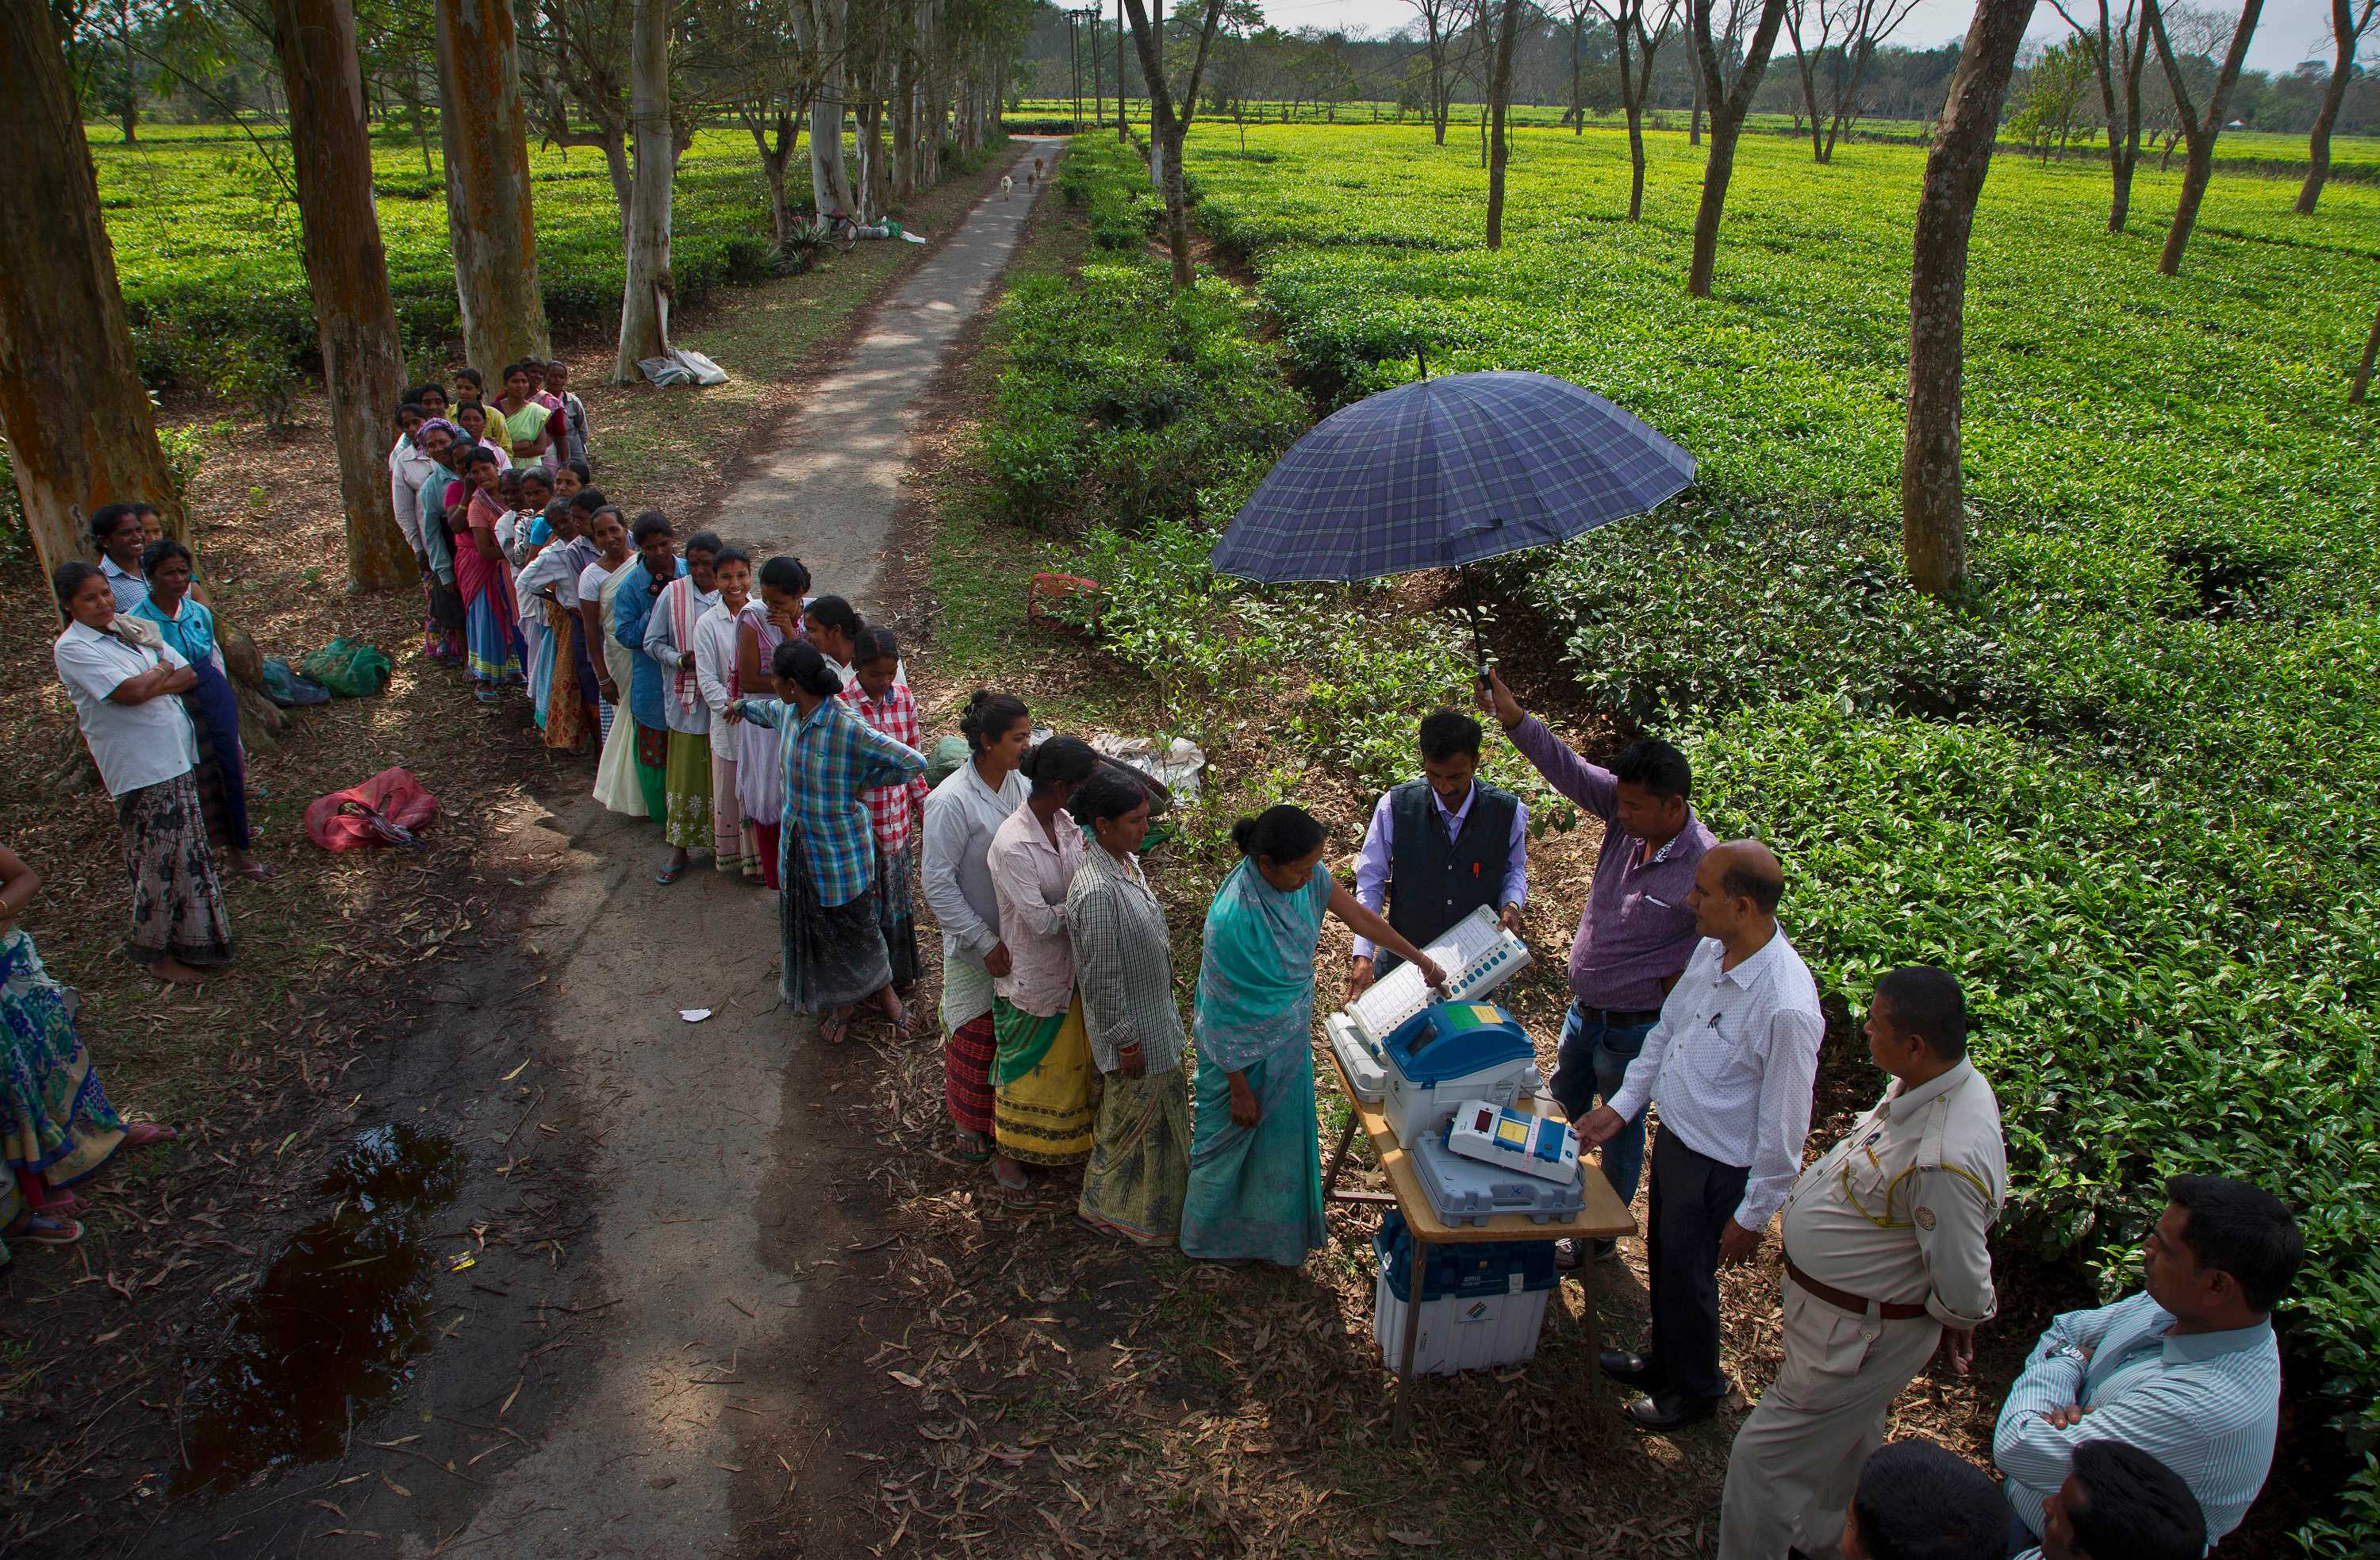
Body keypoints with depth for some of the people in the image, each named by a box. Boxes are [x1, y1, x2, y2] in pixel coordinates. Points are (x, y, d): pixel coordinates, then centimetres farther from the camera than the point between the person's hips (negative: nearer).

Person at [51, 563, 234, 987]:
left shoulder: (132, 630, 11)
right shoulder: (72, 648, -10)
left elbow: (189, 676, 6)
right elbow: (132, 692, -22)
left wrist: (147, 684, -9)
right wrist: (162, 671, -3)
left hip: (176, 757, 7)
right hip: (139, 771, -7)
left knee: (188, 852, 13)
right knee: (159, 860, 1)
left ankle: (189, 942, 26)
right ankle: (154, 953, 17)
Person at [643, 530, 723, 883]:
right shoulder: (673, 593, -3)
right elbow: (652, 642, 3)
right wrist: (682, 660, -15)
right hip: (686, 699, 1)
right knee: (685, 773, 7)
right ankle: (681, 848, 19)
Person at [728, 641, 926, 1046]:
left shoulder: (849, 729, -29)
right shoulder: (787, 713, -5)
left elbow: (914, 762, -29)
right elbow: (769, 709, 23)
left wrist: (865, 783, -17)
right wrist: (743, 706, 44)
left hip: (840, 847, -7)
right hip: (799, 843, 7)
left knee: (852, 927, 10)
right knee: (810, 926, 17)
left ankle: (881, 987, 37)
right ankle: (838, 1003, 36)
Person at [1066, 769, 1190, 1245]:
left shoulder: (1126, 861, -4)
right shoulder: (1097, 891, -34)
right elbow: (1103, 978, -27)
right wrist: (1127, 1042, -20)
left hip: (1153, 1010, 10)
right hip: (1131, 1027, -10)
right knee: (1134, 1116, 11)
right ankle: (1104, 1209, 34)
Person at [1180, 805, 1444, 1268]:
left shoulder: (1307, 875, -16)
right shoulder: (1233, 918, -35)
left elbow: (1360, 917, 2)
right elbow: (1222, 1014, -25)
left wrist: (1422, 959, 11)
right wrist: (1239, 1088, -16)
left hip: (1290, 1041, 7)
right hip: (1244, 1052, -7)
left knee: (1282, 1138, 24)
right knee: (1235, 1139, 17)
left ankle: (1271, 1234, 47)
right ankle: (1215, 1235, 43)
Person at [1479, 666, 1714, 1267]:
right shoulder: (1628, 815, -12)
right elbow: (1570, 770, -18)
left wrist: (1683, 978, -17)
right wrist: (1514, 717, -32)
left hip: (1635, 1027, -7)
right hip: (1585, 1007, 7)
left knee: (1619, 1132, 15)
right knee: (1562, 1108, 24)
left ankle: (1601, 1235, 37)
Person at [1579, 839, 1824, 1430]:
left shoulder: (1786, 1008, -32)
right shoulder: (1712, 950, -9)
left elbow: (1783, 1128, -22)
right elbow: (1665, 1030, 8)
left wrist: (1753, 1216, -13)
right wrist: (1623, 1104, 6)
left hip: (1716, 1170, -7)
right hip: (1673, 1138, 7)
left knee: (1687, 1277, 15)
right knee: (1664, 1259, 26)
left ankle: (1695, 1389, 43)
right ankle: (1664, 1360, 52)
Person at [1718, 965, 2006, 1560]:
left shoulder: (1946, 1159, -39)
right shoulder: (1928, 1083, -9)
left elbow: (1964, 1288, -26)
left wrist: (1953, 1323, -7)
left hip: (1857, 1335, -10)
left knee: (1762, 1462, 3)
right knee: (1846, 1445, 32)